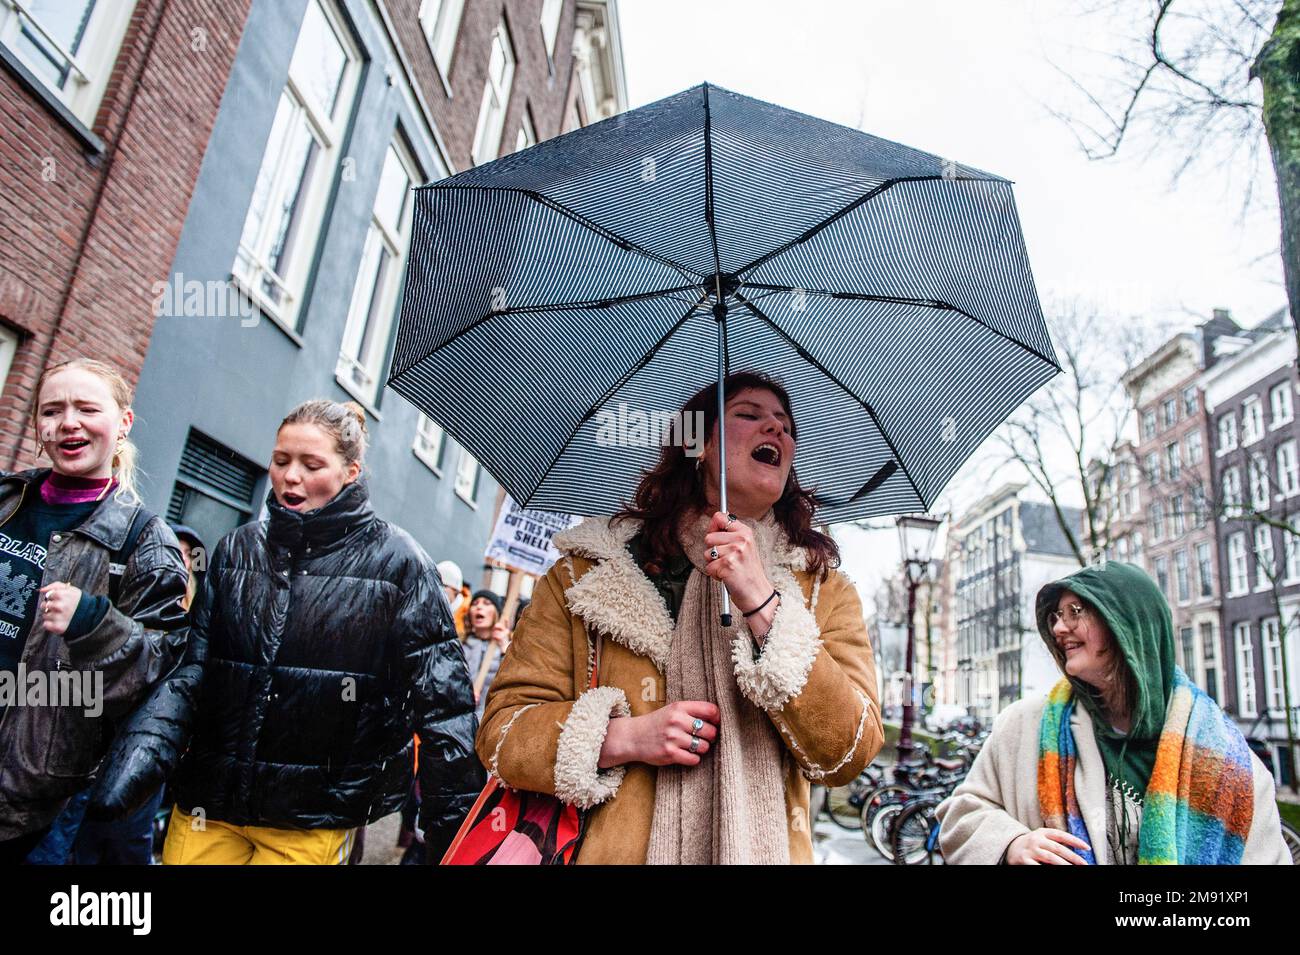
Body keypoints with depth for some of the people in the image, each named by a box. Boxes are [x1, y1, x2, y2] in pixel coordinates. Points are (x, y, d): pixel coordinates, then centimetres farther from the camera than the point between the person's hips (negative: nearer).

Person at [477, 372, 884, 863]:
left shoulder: (823, 587, 2)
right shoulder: (589, 570, -2)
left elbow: (849, 754, -8)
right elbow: (501, 729, -1)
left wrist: (761, 605, -17)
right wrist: (626, 738, -17)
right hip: (612, 849, 0)